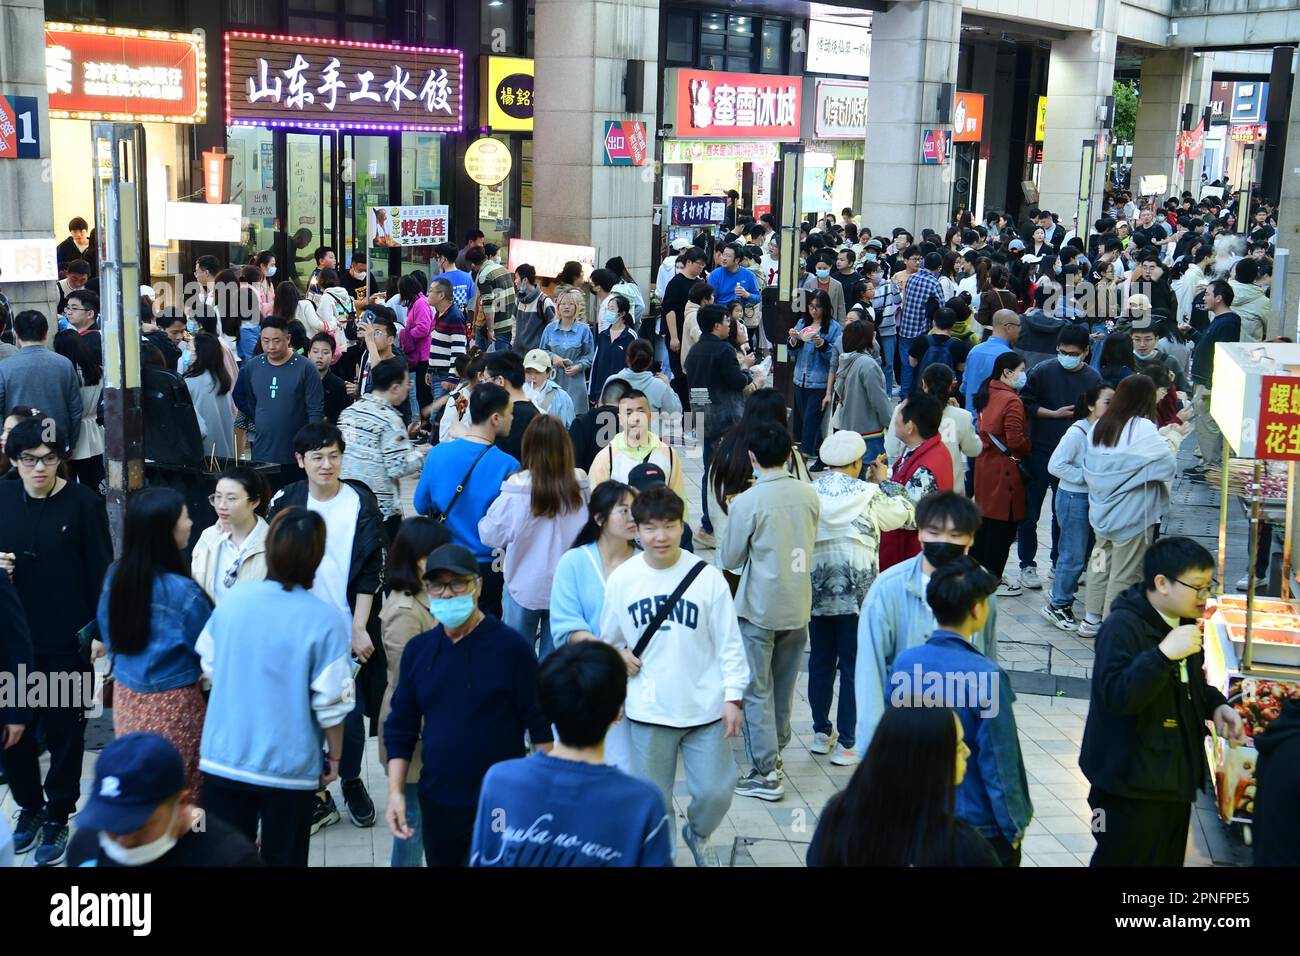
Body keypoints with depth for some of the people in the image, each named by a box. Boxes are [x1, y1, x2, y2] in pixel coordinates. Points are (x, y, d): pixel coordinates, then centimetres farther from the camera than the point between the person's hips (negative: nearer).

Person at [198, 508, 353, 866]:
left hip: (222, 758, 3)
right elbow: (330, 703, -14)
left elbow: (209, 666, 8)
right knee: (282, 858, 12)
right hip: (289, 767, -3)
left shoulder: (233, 598, -4)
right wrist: (335, 757, 1)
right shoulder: (325, 620, -17)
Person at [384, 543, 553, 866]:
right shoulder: (418, 649, 4)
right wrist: (395, 791, 2)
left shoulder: (511, 646, -10)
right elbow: (401, 728, 10)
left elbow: (541, 724, -7)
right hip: (436, 803, 5)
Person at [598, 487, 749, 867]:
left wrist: (733, 696, -7)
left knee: (715, 791, 5)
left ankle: (698, 834, 37)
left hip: (705, 706, -1)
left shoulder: (708, 577, -9)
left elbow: (729, 643, -4)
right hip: (648, 710, 1)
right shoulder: (621, 579, -4)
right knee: (654, 799, 9)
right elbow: (609, 641, 9)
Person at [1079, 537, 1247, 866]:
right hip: (1132, 785, -9)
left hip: (1175, 775, 9)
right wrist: (1164, 654, -40)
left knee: (1169, 859, 19)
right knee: (1126, 859, 2)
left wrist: (1216, 706, 4)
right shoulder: (1122, 626, -21)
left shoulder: (1184, 623, 8)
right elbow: (1117, 695, -32)